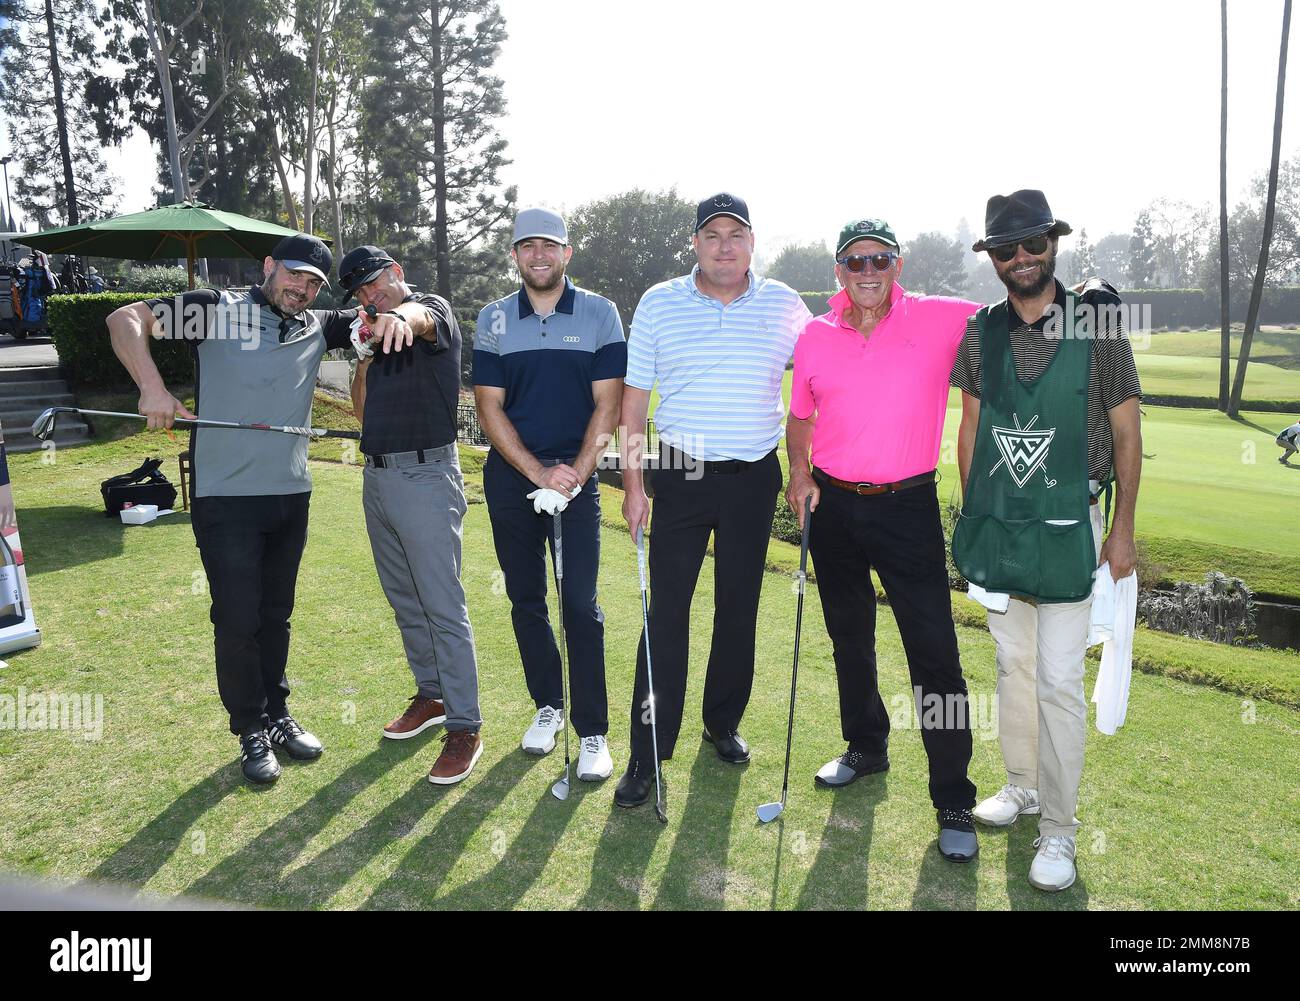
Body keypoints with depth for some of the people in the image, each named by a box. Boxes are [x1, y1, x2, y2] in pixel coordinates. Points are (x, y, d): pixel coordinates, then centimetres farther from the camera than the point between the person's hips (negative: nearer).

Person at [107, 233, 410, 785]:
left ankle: (277, 714, 31)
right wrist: (152, 387, -22)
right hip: (225, 498, -4)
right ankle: (252, 732, 19)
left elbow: (372, 318, 5)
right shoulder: (217, 309, -4)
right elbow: (125, 319, -8)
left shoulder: (318, 326, 8)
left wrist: (395, 317, -20)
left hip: (291, 495, 4)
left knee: (276, 615, 16)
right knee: (237, 620, 1)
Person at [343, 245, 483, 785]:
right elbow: (363, 410, 17)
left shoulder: (433, 308, -4)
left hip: (424, 477, -8)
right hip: (377, 476, 9)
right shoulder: (377, 333, 18)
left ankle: (464, 729, 1)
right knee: (405, 601, 17)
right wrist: (365, 359, 0)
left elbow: (421, 318, -31)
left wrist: (399, 318, -54)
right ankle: (431, 695, 32)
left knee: (443, 608, -6)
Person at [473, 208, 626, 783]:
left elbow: (607, 402, -3)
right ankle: (547, 706, 27)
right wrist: (538, 472, -11)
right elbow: (489, 406, 0)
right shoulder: (494, 320, 5)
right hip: (510, 477, 3)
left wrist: (576, 473, -14)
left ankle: (593, 733, 4)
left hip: (577, 476, -2)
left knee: (580, 604, -5)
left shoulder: (600, 314, 1)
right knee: (526, 600, 10)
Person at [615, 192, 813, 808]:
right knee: (666, 612, -2)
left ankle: (723, 724, 30)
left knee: (739, 608, 11)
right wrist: (632, 483, -2)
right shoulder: (658, 304, 1)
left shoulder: (785, 306, 2)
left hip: (754, 478, 1)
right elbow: (634, 397, 3)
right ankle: (647, 753, 8)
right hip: (681, 474, -1)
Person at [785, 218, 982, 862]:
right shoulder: (815, 337, 4)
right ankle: (866, 747, 39)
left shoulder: (940, 320, -5)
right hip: (833, 503, 4)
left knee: (934, 652, -5)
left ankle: (953, 802, 9)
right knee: (850, 639, 17)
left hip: (908, 505, -3)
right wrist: (799, 471, -1)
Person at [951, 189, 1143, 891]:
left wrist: (1122, 532, -2)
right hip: (997, 526, 4)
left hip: (1065, 529, -4)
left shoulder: (1098, 330, -5)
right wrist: (972, 516, 9)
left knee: (1058, 680, -3)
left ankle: (1059, 828, 12)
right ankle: (1022, 786, 33)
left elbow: (1127, 434, -1)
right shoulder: (980, 332, 4)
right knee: (1011, 664, 15)